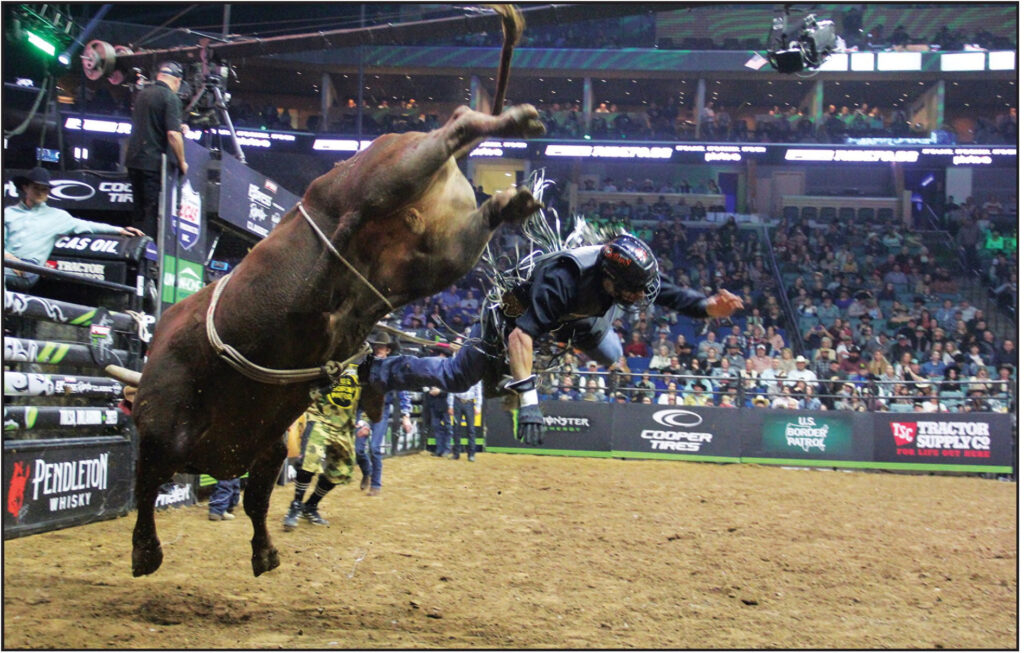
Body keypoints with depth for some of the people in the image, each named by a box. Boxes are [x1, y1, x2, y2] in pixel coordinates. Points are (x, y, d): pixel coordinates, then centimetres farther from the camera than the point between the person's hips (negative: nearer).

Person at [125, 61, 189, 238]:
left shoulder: (142, 94, 15)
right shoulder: (171, 98, -10)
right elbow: (173, 134, -19)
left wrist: (179, 126, 31)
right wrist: (182, 162, -8)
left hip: (133, 158, 8)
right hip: (154, 162, -8)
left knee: (138, 210, 13)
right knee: (153, 210, -5)